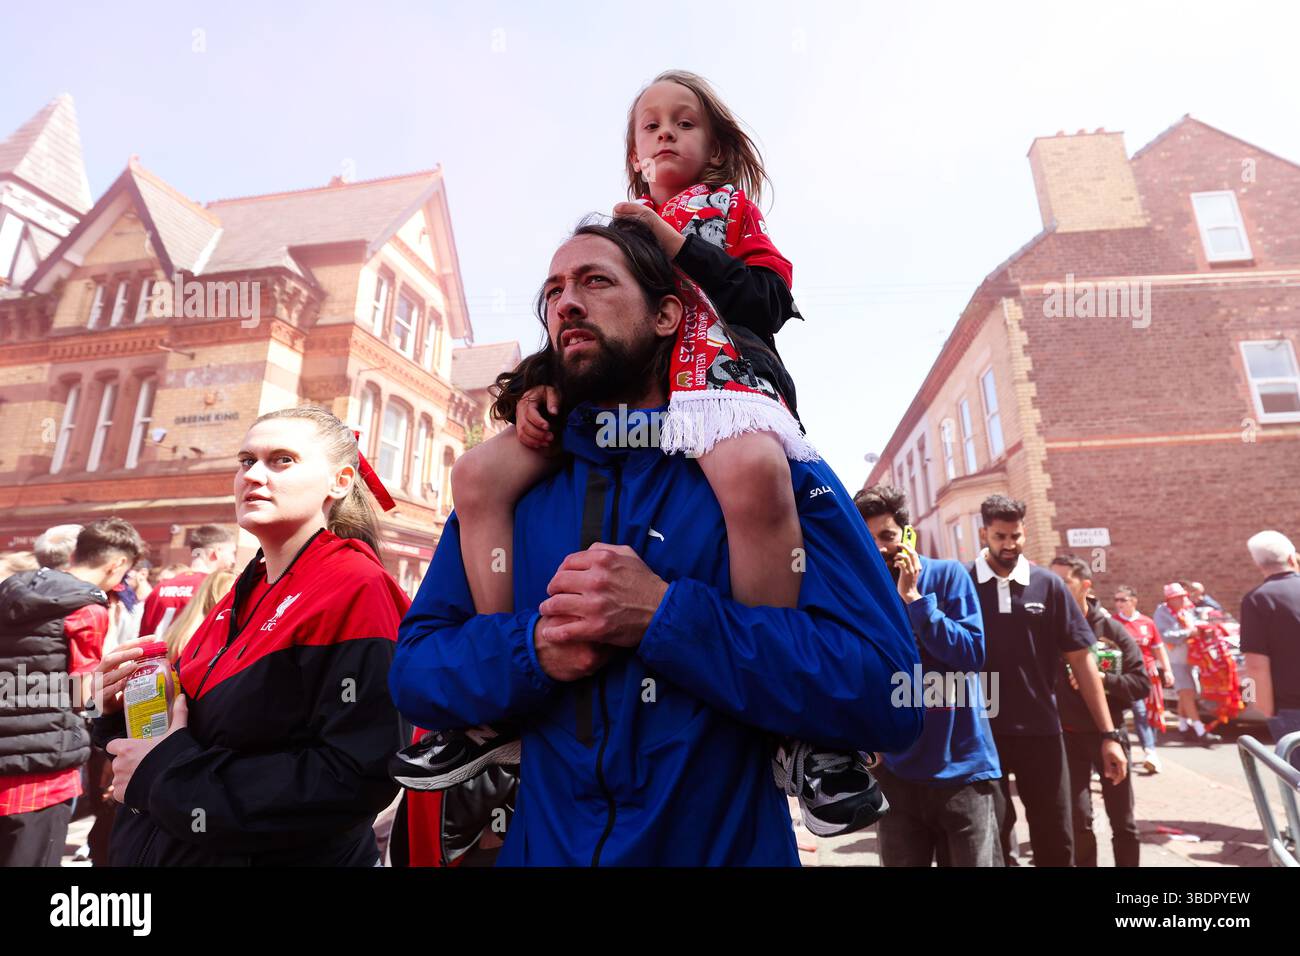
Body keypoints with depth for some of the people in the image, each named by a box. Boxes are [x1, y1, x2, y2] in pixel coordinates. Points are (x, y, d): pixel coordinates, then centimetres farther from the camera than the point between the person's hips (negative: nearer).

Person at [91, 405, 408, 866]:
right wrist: (124, 709, -6)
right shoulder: (240, 598, 3)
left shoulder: (355, 590, -23)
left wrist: (168, 775, -22)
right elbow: (193, 726, 13)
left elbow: (359, 776, -29)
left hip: (286, 854, -7)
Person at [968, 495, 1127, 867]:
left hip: (1040, 730, 2)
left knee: (1056, 841, 15)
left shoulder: (1048, 585, -1)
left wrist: (1108, 733, 0)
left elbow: (1081, 659, 2)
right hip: (980, 732, -2)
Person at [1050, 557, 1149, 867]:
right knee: (1077, 821, 4)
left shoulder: (1111, 629, -5)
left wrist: (1103, 680, -21)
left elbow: (1142, 683, -6)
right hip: (1067, 737, -1)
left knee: (1123, 821, 15)